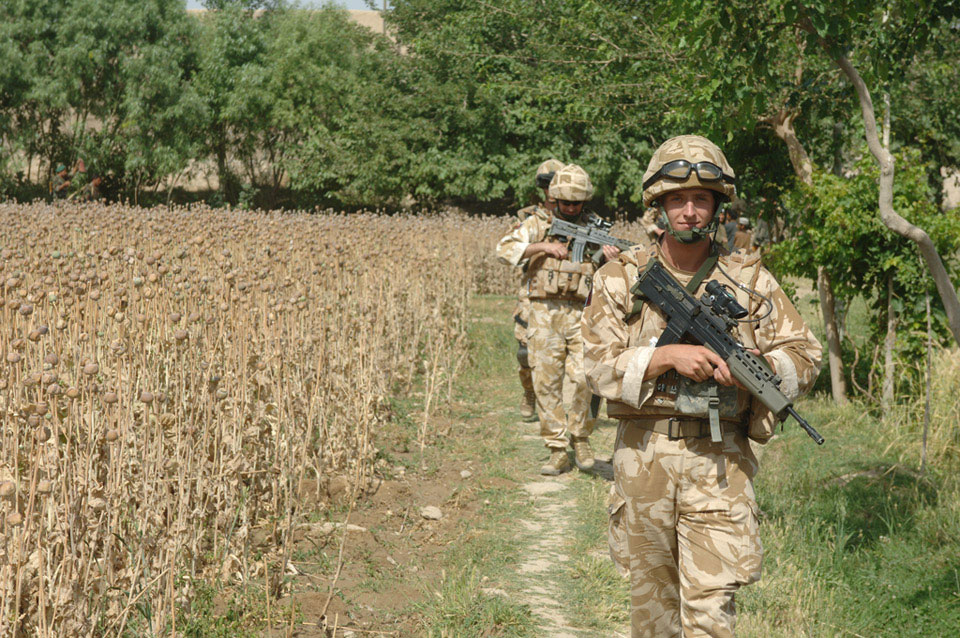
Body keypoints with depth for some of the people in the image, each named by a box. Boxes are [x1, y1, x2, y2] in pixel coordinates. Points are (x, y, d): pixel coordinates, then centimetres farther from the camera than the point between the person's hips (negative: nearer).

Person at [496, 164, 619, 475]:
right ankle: (558, 451, 7)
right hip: (545, 314, 0)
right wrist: (542, 246, -13)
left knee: (583, 378, -11)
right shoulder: (539, 223, 7)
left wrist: (612, 255, -16)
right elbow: (505, 248, -3)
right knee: (547, 382, -1)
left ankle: (580, 439, 11)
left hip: (582, 314, 0)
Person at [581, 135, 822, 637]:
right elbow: (600, 368, -5)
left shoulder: (750, 280, 4)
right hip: (643, 457, 1)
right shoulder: (620, 279, 2)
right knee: (651, 594, 14)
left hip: (719, 461, -1)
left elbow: (805, 357, 5)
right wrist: (667, 355, -19)